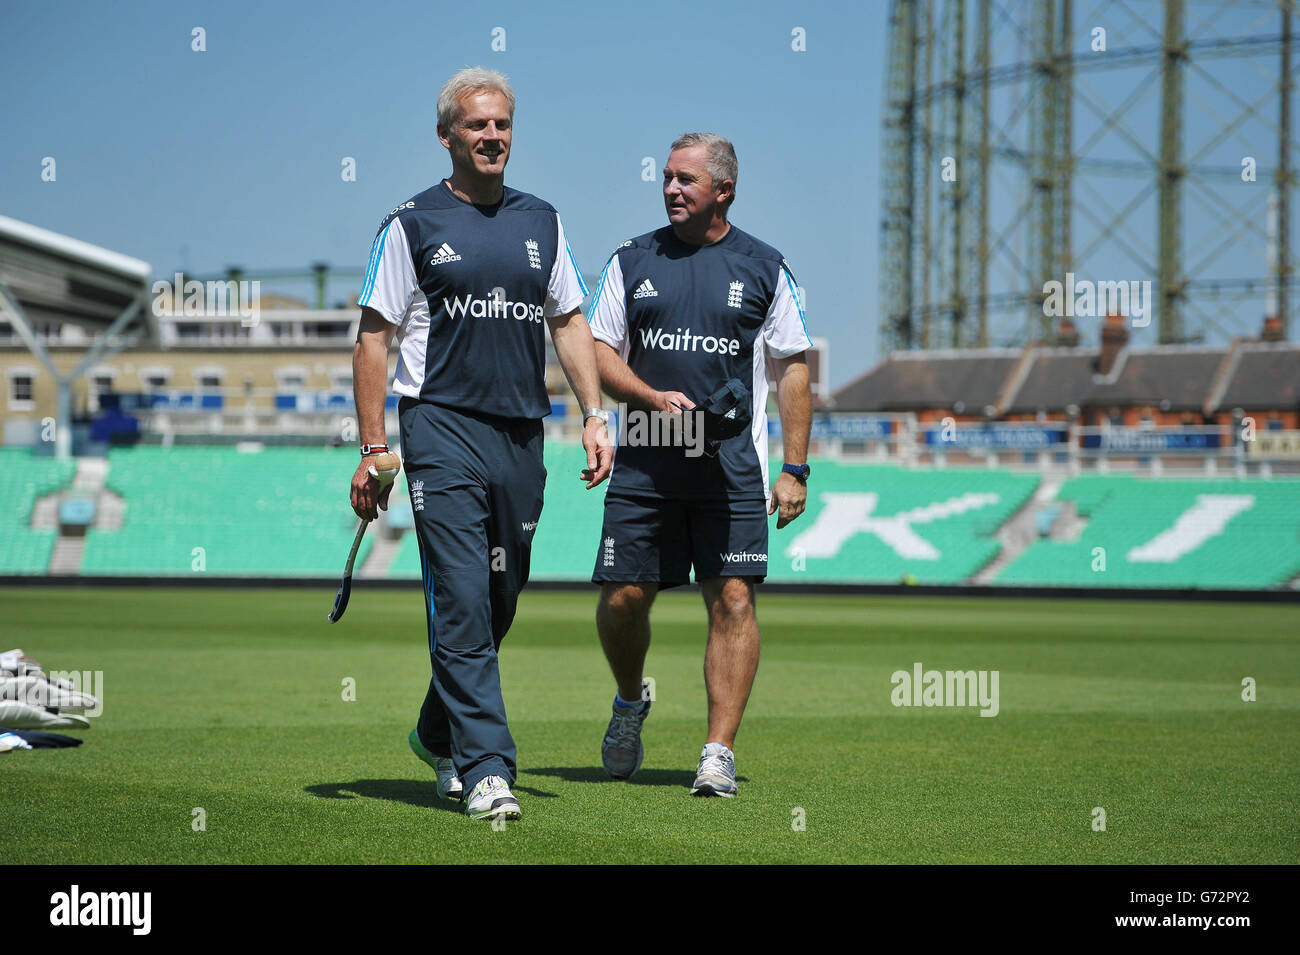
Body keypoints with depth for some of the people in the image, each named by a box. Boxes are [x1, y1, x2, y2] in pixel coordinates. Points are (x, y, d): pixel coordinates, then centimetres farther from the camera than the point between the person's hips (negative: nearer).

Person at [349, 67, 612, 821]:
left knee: (498, 604, 11)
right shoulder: (413, 225, 1)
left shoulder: (541, 221, 14)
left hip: (523, 434, 5)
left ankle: (439, 734, 31)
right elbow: (374, 337, 0)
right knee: (462, 603, -11)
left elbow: (570, 323, 19)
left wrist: (594, 414, 6)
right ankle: (486, 769, -12)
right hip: (443, 425, -5)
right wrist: (374, 447, -6)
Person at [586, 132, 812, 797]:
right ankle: (630, 705, 29)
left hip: (731, 465, -1)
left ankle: (719, 752, -4)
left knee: (733, 601, -8)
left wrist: (794, 470, 0)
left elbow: (792, 371, 8)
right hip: (644, 462, 1)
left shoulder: (764, 269, 6)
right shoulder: (632, 262, 9)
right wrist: (653, 398, -10)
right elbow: (599, 352, 9)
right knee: (622, 598, 0)